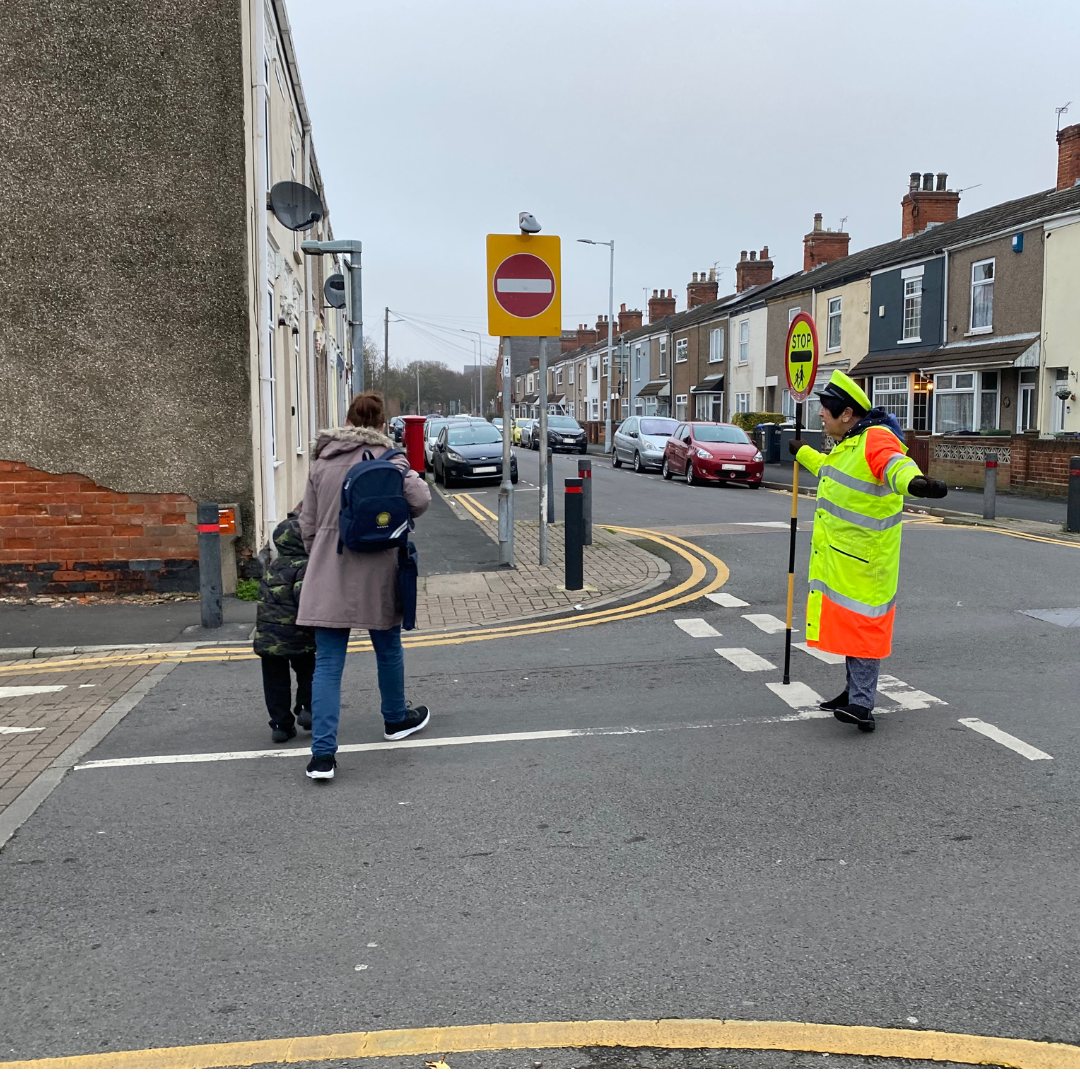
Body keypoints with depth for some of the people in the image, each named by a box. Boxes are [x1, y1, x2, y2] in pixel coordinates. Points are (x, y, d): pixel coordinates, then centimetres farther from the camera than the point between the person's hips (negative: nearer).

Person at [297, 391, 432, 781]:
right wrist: (412, 477, 7)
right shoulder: (387, 458, -5)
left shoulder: (320, 463, 6)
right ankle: (396, 719, 40)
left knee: (327, 663, 1)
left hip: (328, 574, 2)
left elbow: (307, 525, 8)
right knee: (388, 649, 20)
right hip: (376, 573, -2)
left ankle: (322, 753, -5)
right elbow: (419, 501, -16)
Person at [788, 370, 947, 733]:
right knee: (849, 621, 18)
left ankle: (861, 705, -5)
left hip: (865, 562, -10)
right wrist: (803, 453, 53)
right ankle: (856, 691, 30)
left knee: (863, 624, -8)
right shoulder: (848, 443, 14)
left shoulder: (876, 439, -20)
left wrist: (913, 480, -64)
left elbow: (895, 464, -42)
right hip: (841, 555, 10)